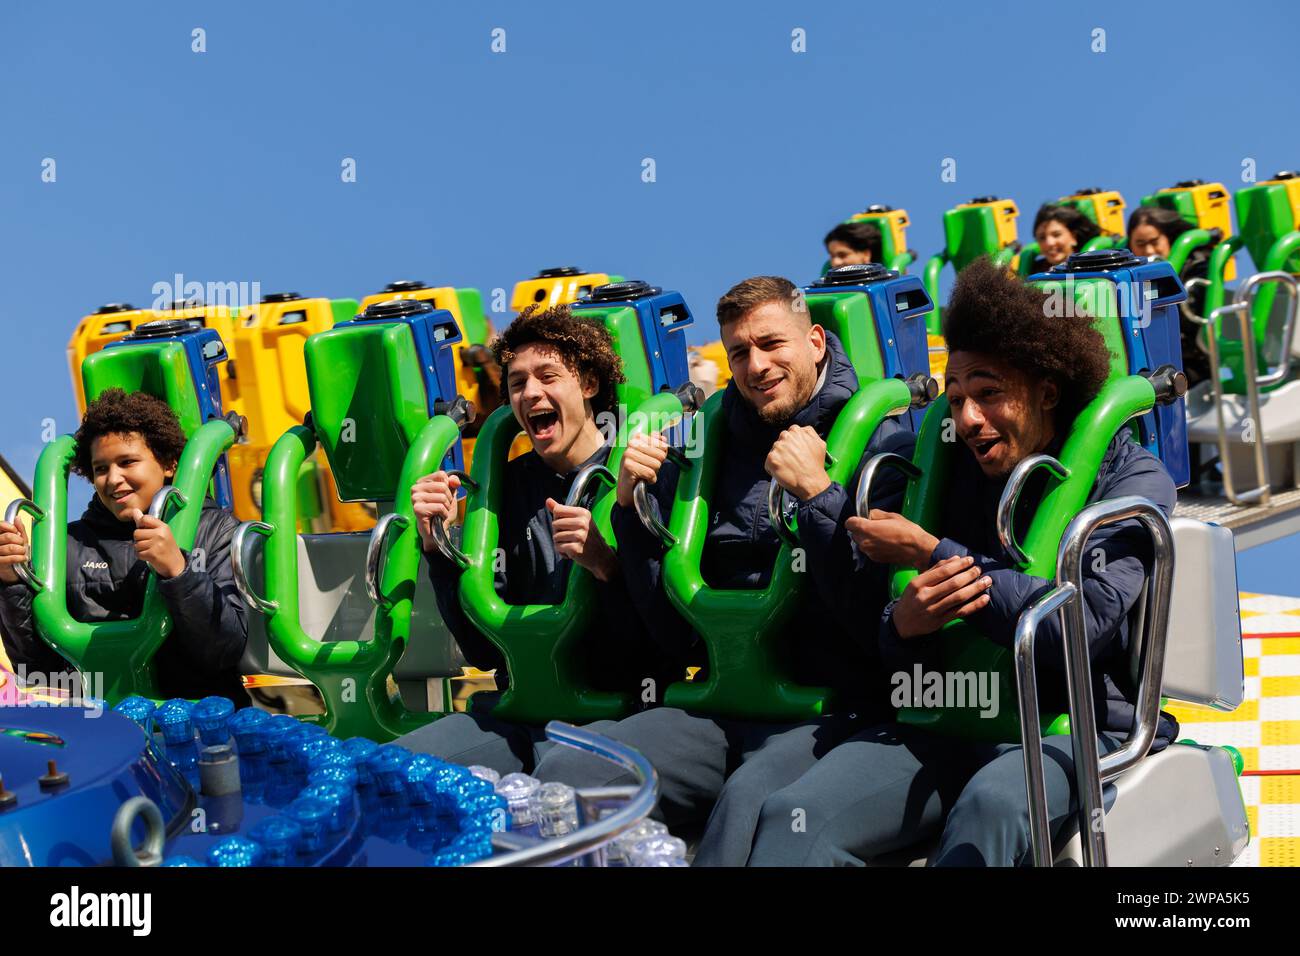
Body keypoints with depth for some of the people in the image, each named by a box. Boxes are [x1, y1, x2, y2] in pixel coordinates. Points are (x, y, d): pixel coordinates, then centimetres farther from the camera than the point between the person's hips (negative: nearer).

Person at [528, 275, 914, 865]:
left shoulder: (884, 441, 1)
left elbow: (881, 614, -10)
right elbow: (677, 629, 11)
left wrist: (816, 493, -16)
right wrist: (631, 504, 1)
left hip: (834, 707, -4)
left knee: (752, 797, -37)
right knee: (565, 771, -19)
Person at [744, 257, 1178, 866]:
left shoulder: (1132, 479, 1)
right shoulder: (957, 473, 12)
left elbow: (1083, 624, -17)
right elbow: (904, 662, 12)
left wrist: (929, 552, -13)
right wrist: (904, 625, -14)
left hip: (1083, 725, -3)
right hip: (954, 721, 4)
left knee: (991, 802, -39)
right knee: (794, 815, -25)